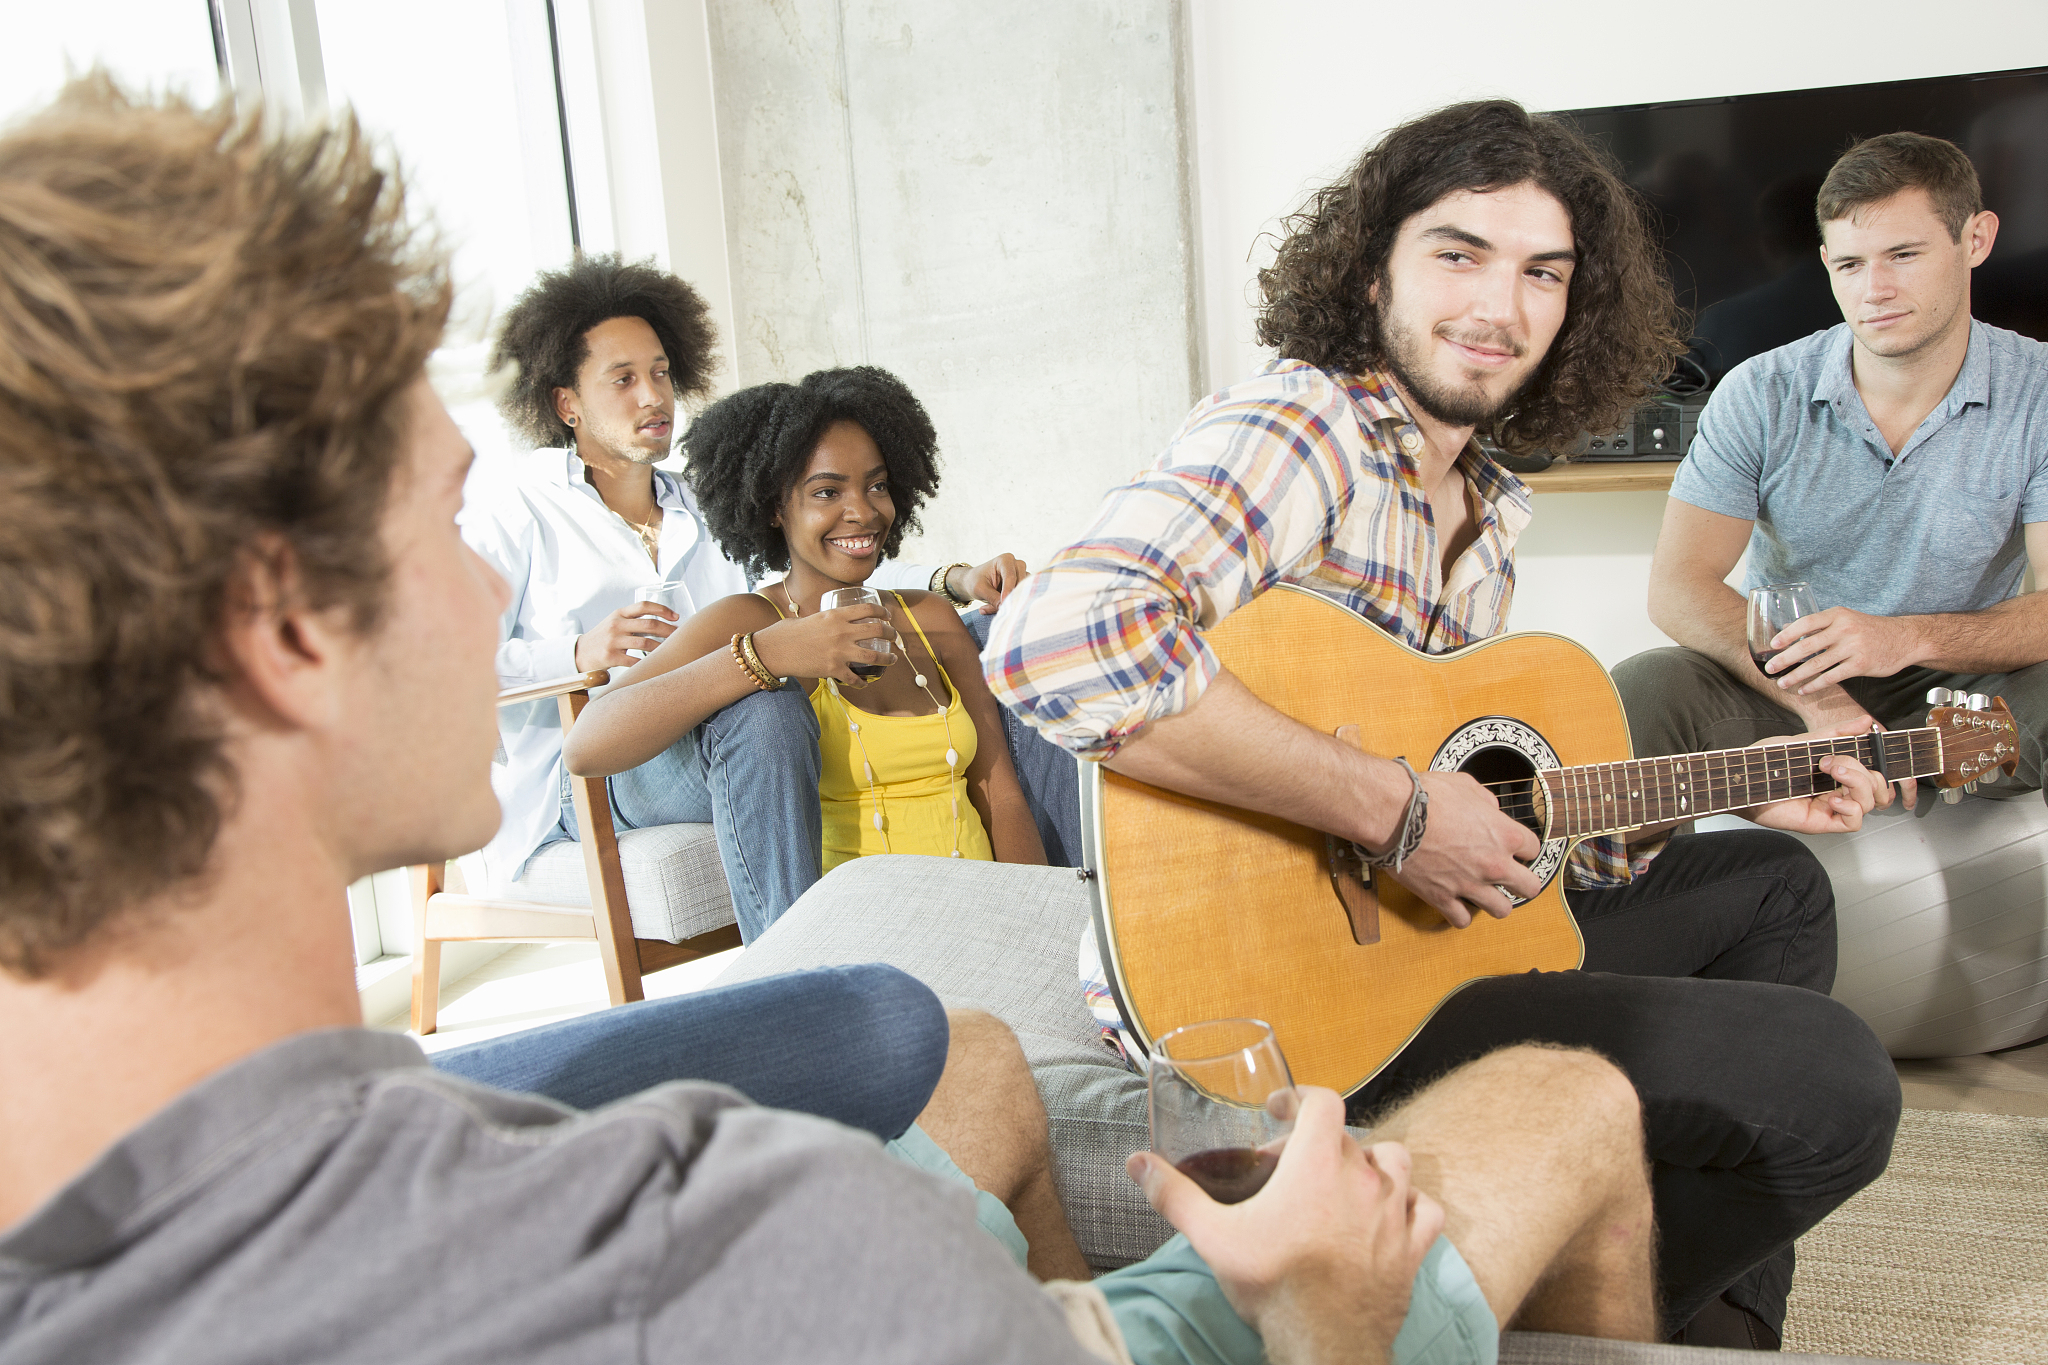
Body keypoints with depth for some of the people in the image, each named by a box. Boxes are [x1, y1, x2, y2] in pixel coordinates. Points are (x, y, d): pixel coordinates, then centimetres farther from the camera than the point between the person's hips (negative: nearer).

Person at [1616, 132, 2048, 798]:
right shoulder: (1761, 395, -8)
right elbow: (1678, 588, -16)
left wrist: (1910, 637, -36)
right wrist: (1821, 704, -30)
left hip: (1956, 691, 0)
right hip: (1780, 684, 0)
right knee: (1640, 690, -30)